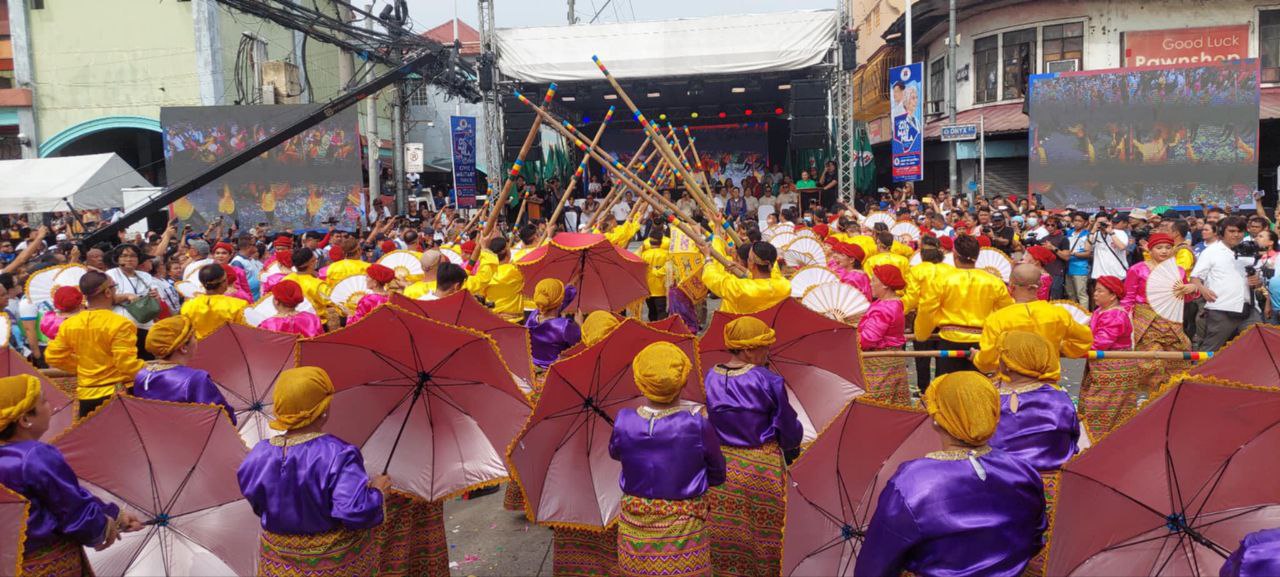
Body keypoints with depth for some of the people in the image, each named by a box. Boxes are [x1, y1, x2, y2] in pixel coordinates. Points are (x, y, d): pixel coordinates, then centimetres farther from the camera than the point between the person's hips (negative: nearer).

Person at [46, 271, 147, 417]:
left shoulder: (69, 324, 3)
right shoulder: (120, 324, -17)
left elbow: (53, 357, 9)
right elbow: (127, 364, -20)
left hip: (86, 394, 6)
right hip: (117, 393, -6)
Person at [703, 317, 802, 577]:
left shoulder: (711, 378, -5)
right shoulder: (768, 381, -18)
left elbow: (712, 420, 2)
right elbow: (788, 426, -9)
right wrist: (792, 444, 12)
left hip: (722, 465, 4)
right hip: (761, 467, -4)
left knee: (724, 532, 16)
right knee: (762, 531, 13)